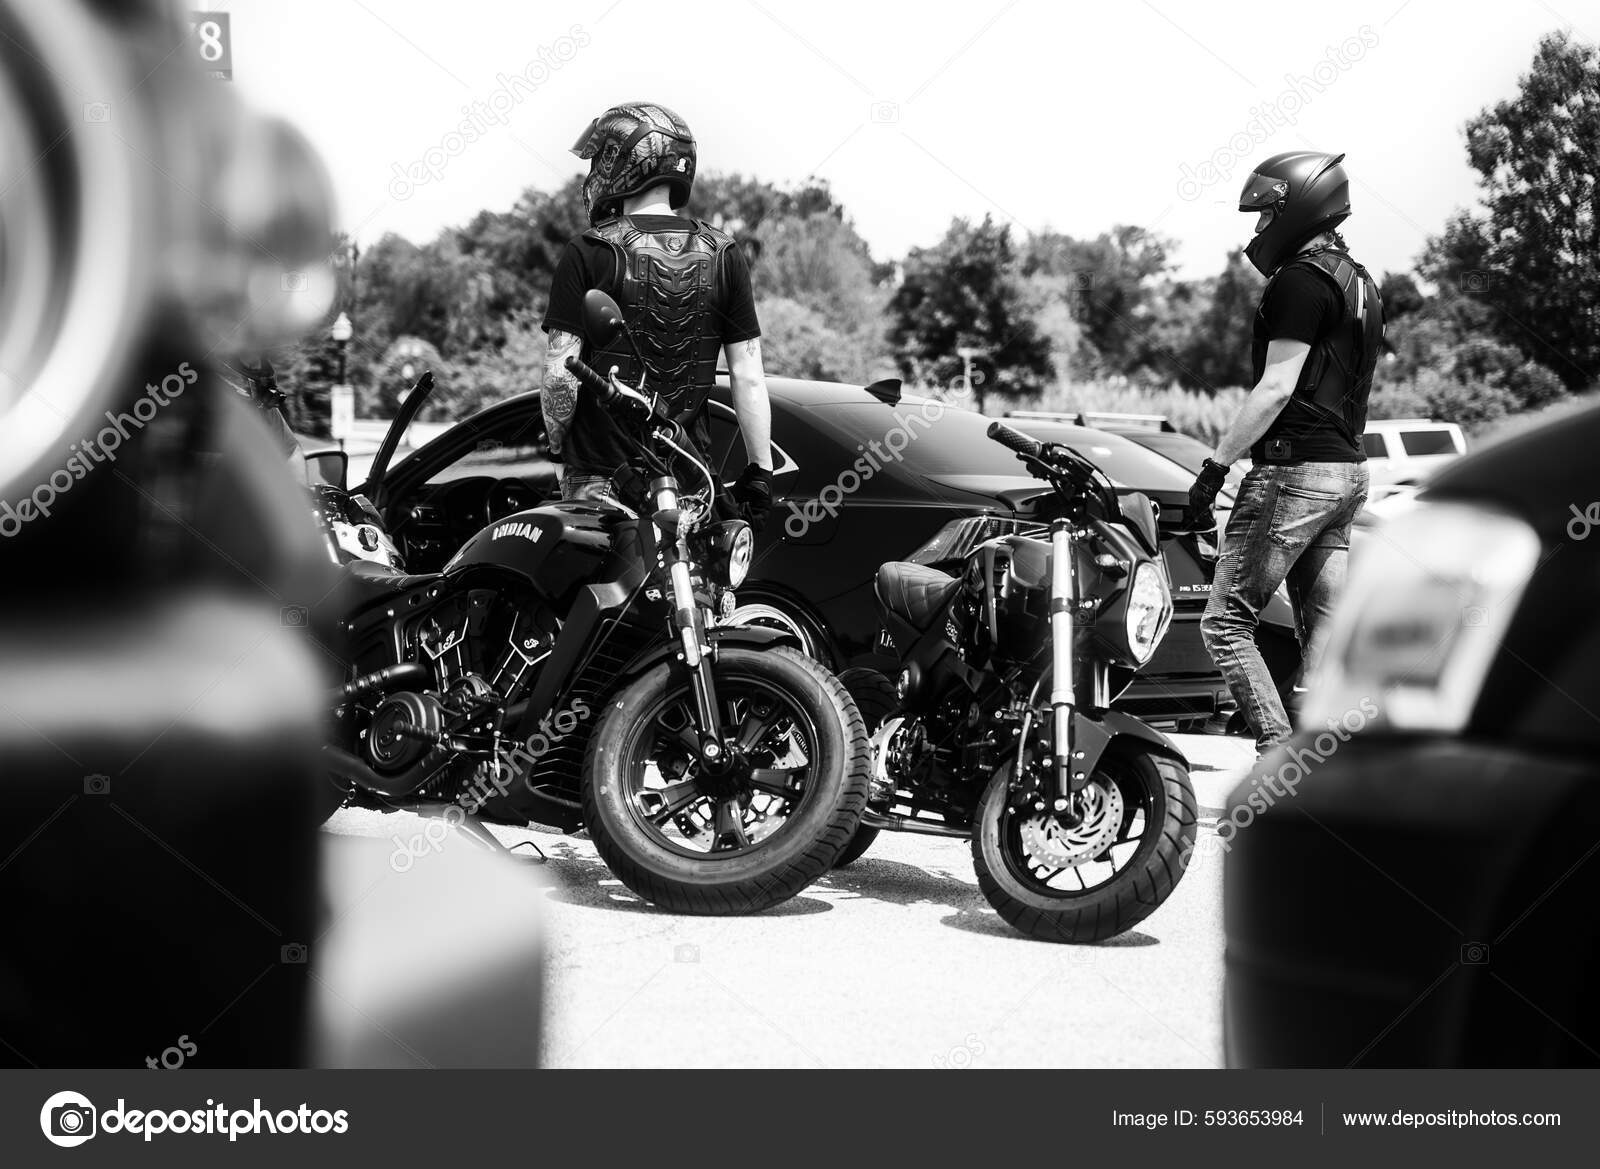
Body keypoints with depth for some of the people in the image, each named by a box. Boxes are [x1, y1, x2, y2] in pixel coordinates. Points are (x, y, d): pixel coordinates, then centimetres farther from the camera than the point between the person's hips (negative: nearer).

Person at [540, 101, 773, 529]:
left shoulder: (588, 254, -5)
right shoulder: (723, 256, 4)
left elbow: (559, 374, -7)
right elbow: (748, 376, 3)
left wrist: (559, 445, 8)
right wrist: (761, 468, 8)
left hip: (601, 474, -3)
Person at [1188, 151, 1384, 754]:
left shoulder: (1300, 281, -12)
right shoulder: (1360, 284, 19)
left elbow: (1277, 387, -19)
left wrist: (1215, 465, -18)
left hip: (1295, 470, -10)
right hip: (1348, 468, 10)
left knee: (1226, 621, -6)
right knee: (1322, 626, 8)